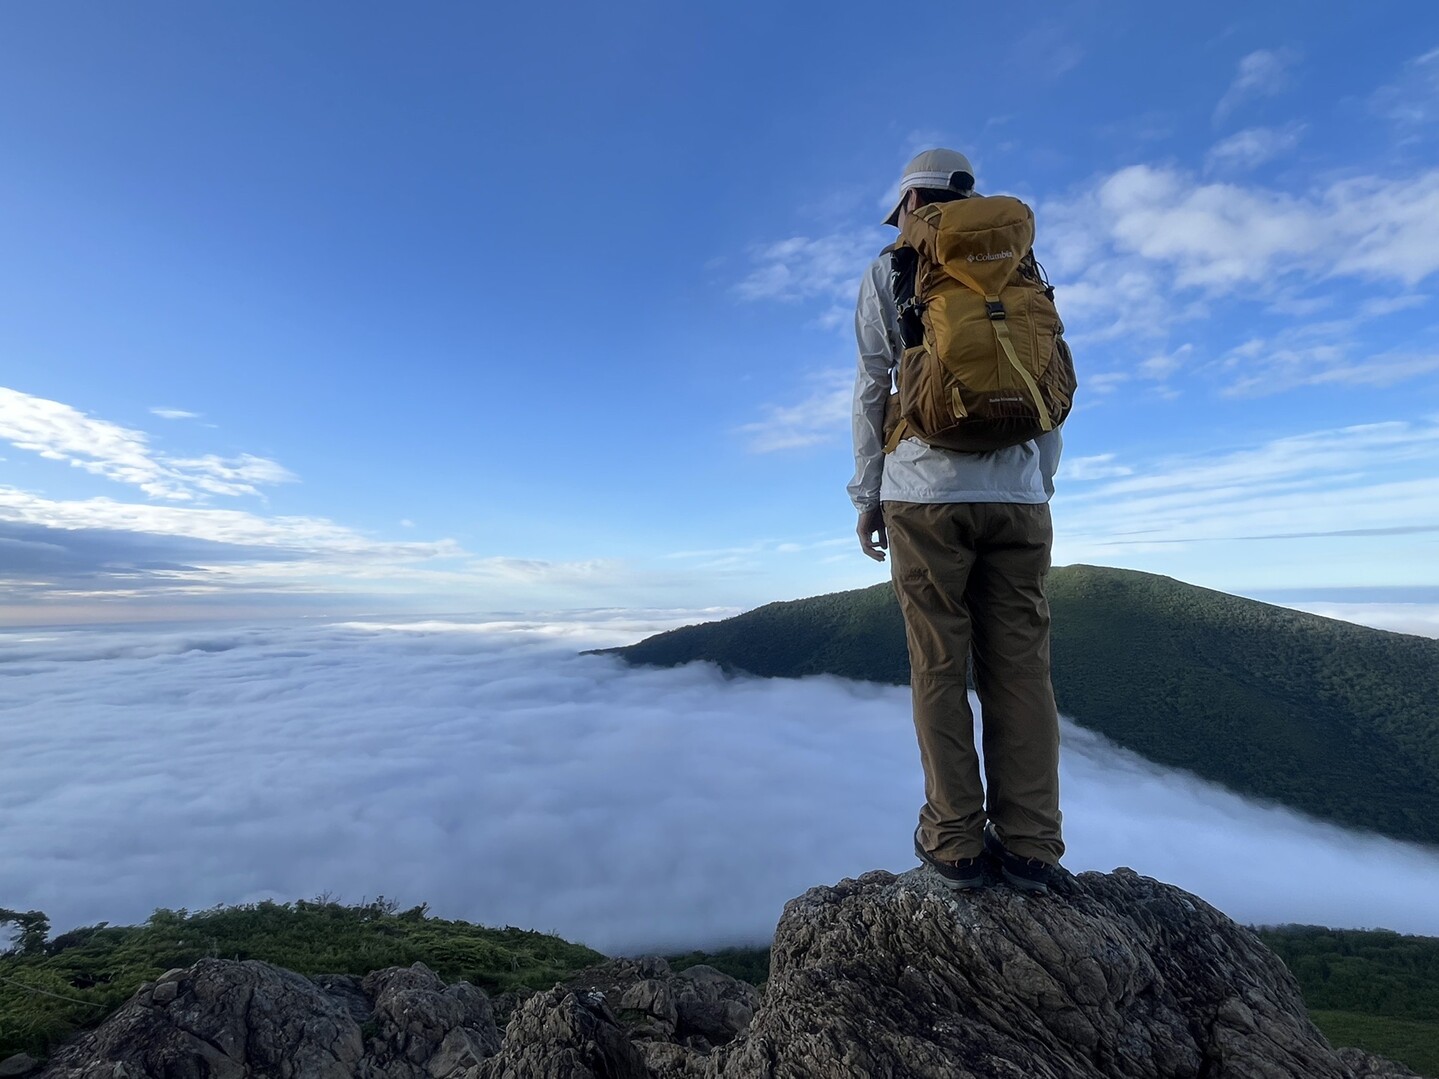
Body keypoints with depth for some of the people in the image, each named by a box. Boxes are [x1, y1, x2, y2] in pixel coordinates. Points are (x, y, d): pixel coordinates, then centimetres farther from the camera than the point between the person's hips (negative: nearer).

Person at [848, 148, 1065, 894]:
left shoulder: (890, 270, 10)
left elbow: (872, 389, 2)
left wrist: (867, 493, 5)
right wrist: (1041, 486, 19)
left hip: (926, 492, -3)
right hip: (1017, 494, 4)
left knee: (937, 668, 1)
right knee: (1019, 665, 4)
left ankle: (955, 842, 6)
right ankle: (1029, 846, 8)